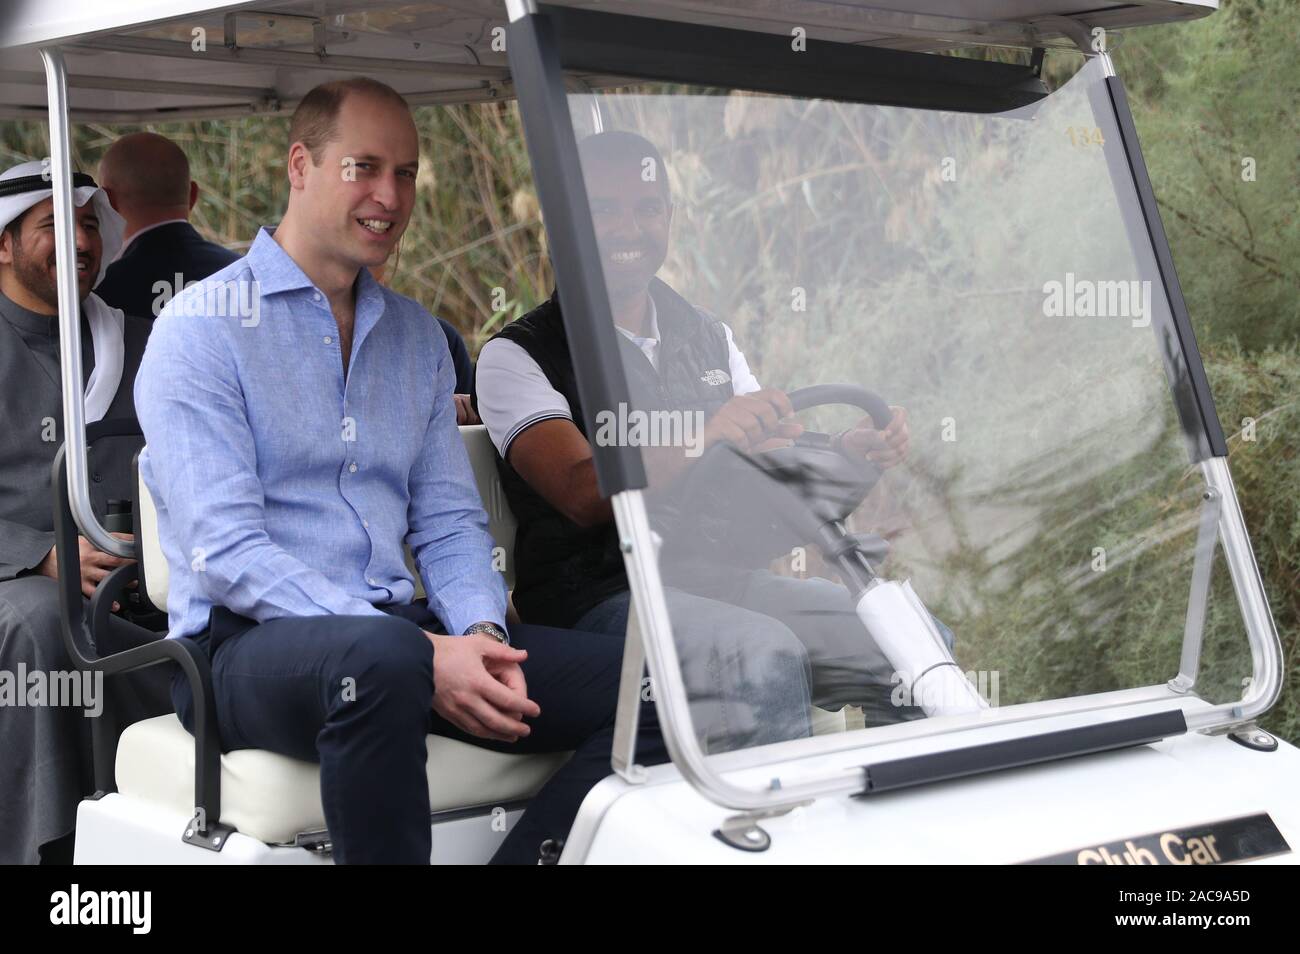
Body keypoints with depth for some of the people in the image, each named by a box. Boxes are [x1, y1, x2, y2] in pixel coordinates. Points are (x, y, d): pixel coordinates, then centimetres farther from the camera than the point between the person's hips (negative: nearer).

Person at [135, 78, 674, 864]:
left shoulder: (418, 336, 18)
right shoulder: (202, 327, -3)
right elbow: (224, 549, -13)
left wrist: (480, 635, -7)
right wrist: (423, 653, -22)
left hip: (401, 631, 6)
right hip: (250, 645, -6)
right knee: (380, 655, -41)